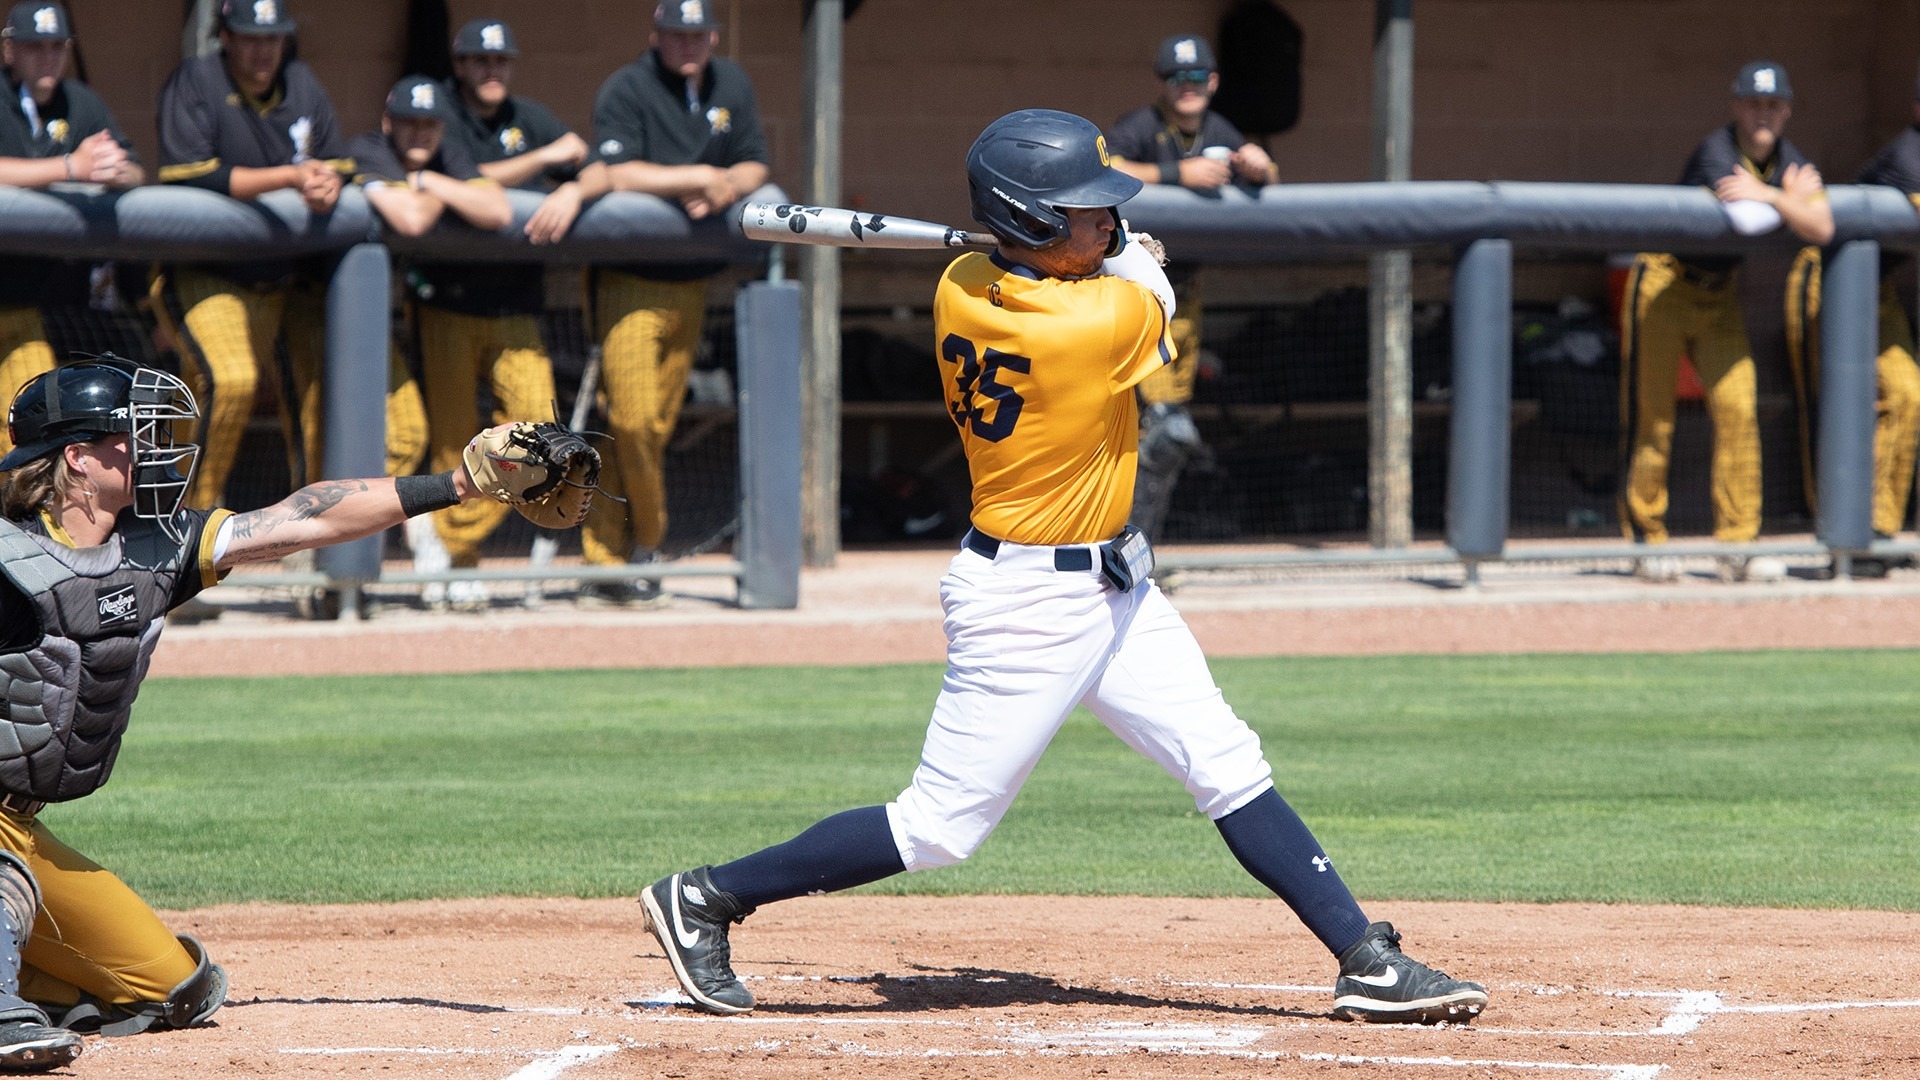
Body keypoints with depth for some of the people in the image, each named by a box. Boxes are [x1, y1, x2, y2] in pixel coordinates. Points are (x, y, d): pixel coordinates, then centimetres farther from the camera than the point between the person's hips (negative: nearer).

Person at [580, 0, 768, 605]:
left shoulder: (731, 86, 10)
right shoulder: (627, 90, -10)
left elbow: (755, 165, 13)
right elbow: (617, 174, -22)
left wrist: (727, 188, -10)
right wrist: (697, 177, -17)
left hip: (692, 281, 6)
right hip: (629, 282, -6)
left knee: (656, 425, 5)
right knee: (631, 419, -16)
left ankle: (609, 561, 10)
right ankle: (646, 539, 3)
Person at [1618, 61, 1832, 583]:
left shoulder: (1789, 162, -1)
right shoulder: (1717, 152, -21)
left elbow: (1821, 229, -15)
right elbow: (1748, 220, -34)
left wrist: (1769, 196, -27)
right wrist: (1795, 195, -18)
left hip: (1719, 296, 5)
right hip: (1663, 283, -5)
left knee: (1738, 408, -7)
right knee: (1650, 417, -3)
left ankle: (1736, 546, -4)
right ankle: (1645, 539, 8)